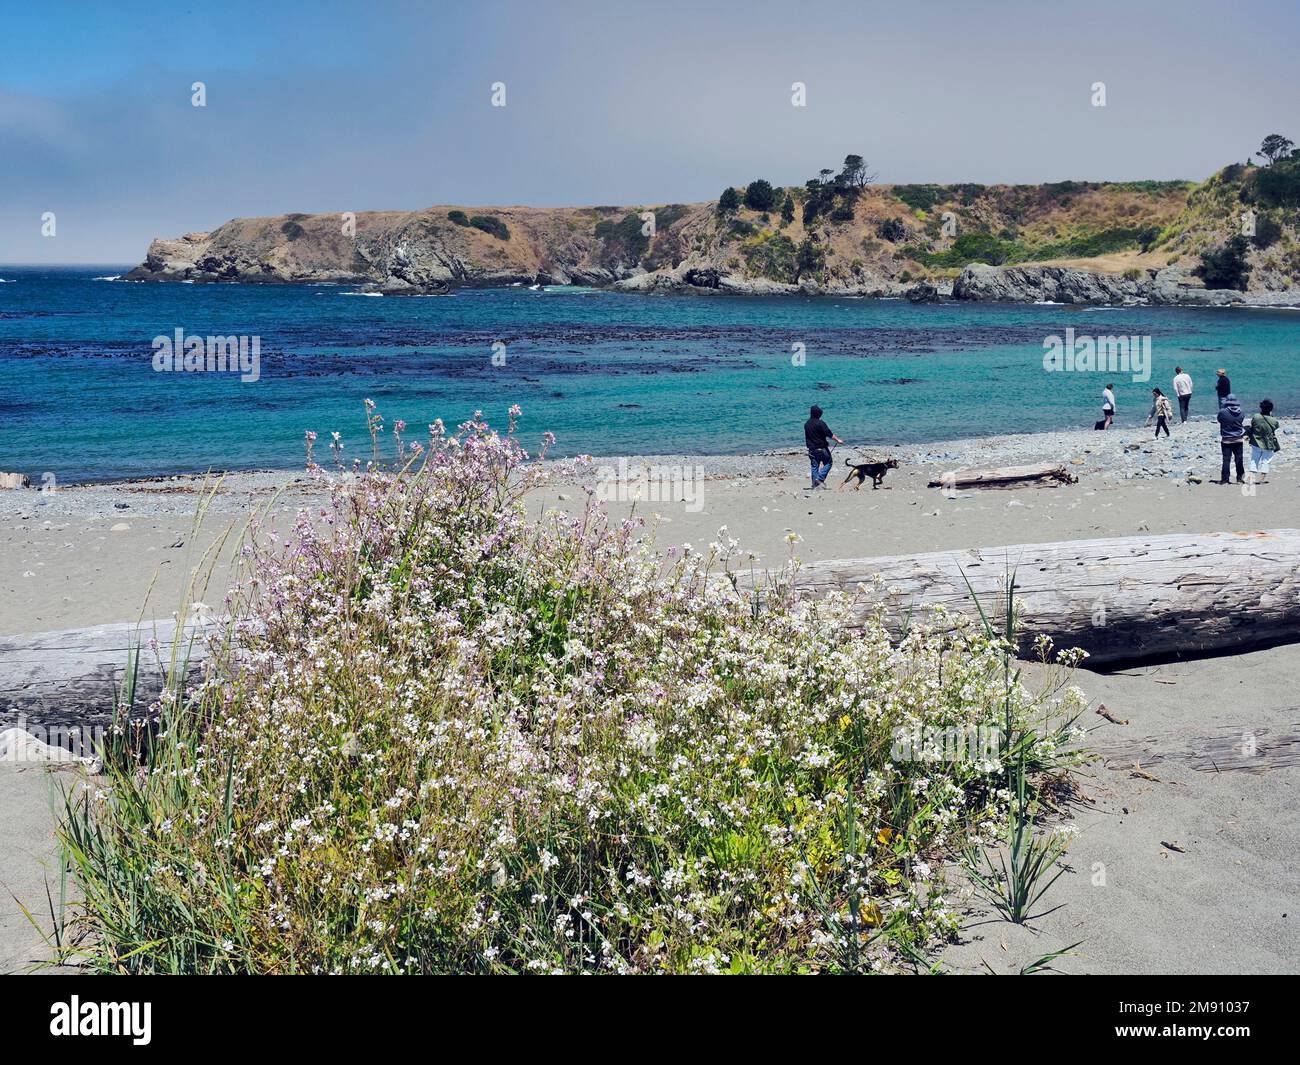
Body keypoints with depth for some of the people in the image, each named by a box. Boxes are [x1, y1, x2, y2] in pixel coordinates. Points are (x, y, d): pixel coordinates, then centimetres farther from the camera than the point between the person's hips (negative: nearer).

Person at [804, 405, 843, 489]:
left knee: (814, 466, 9)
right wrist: (837, 440, -8)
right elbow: (829, 434, -16)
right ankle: (820, 478, -8)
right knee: (828, 463, 7)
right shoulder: (820, 423, -14)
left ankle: (815, 484, 6)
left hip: (812, 449, 6)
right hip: (822, 448, -6)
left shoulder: (806, 424, 7)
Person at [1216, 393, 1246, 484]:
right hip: (1238, 439, 2)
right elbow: (1241, 422, 6)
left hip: (1226, 440, -2)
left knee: (1226, 460, 4)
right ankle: (1240, 479, 14)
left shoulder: (1222, 412, -16)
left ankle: (1224, 479, 5)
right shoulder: (1240, 412, -7)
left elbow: (1219, 420, 2)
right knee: (1239, 459, 10)